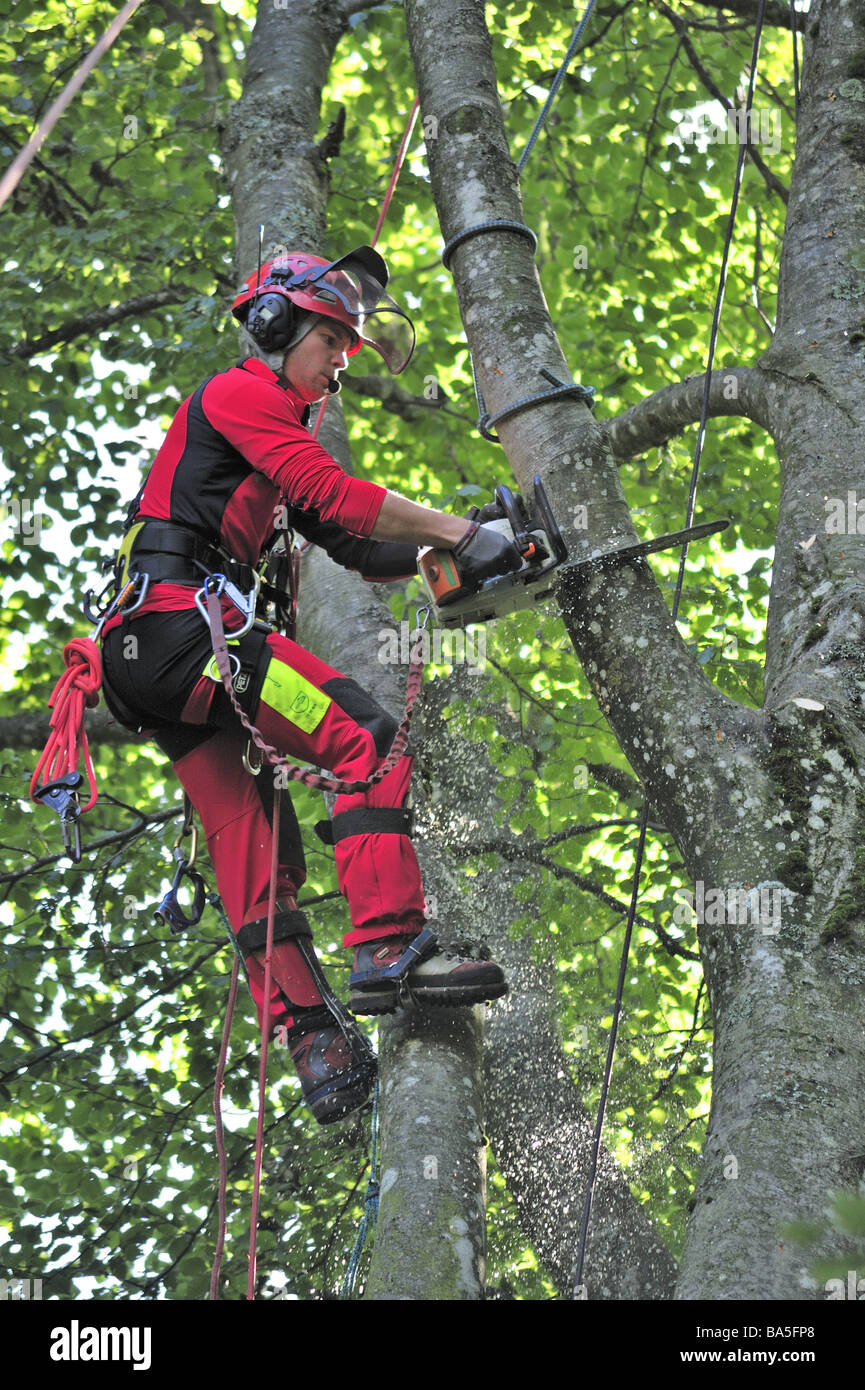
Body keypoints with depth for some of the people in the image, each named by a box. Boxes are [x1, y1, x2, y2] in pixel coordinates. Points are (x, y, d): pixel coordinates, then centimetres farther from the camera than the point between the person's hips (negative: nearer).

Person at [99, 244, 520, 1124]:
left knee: (256, 848, 4)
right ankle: (386, 949, -26)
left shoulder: (277, 426, 31)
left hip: (147, 655, 10)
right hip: (178, 617, -10)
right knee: (368, 739, -18)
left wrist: (443, 559, 10)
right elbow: (335, 495, -13)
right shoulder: (240, 393, 1)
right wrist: (461, 534, -12)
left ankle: (313, 1052, 1)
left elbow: (354, 547, 24)